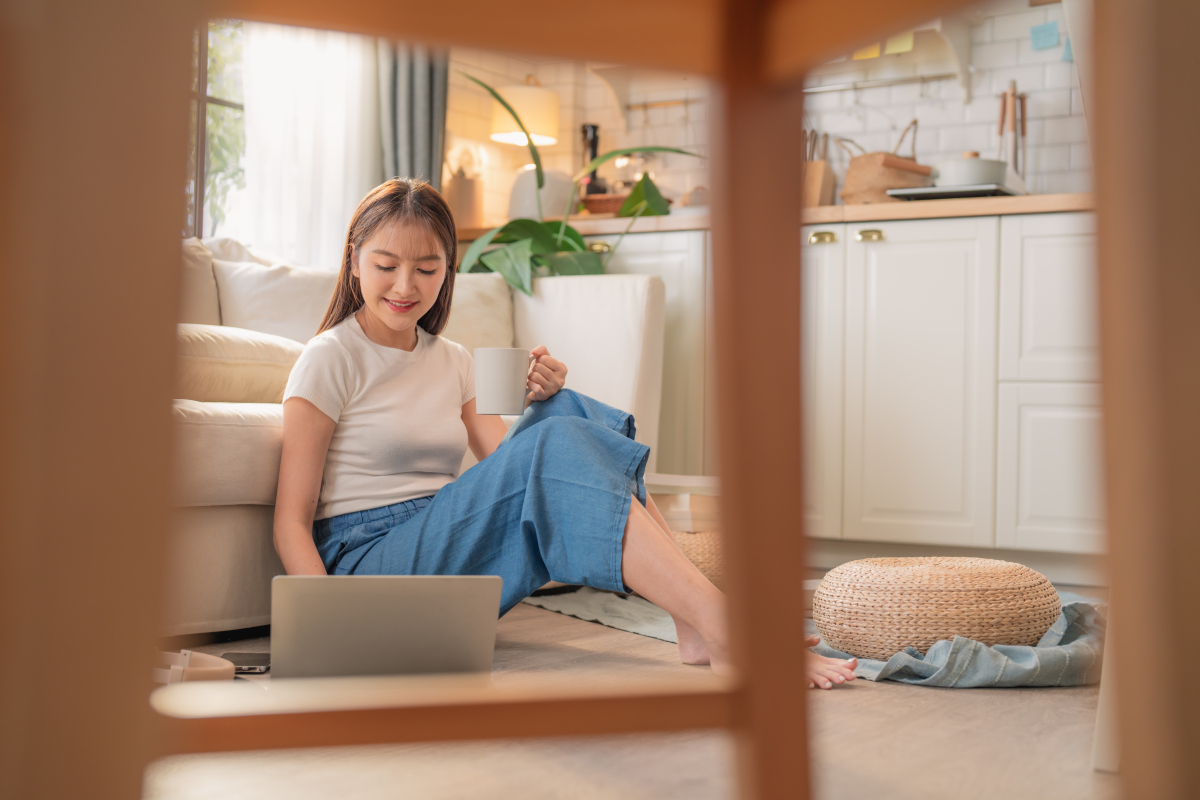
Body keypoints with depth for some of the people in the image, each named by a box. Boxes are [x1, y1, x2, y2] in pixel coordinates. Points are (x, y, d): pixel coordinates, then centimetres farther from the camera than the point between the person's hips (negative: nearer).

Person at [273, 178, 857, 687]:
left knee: (568, 413, -13)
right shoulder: (330, 359, -4)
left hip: (445, 554, 6)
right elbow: (291, 521, -8)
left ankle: (695, 625, -20)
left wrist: (539, 404, -8)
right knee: (558, 446, -27)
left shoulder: (451, 362, 14)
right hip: (366, 563, -6)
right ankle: (724, 635, -33)